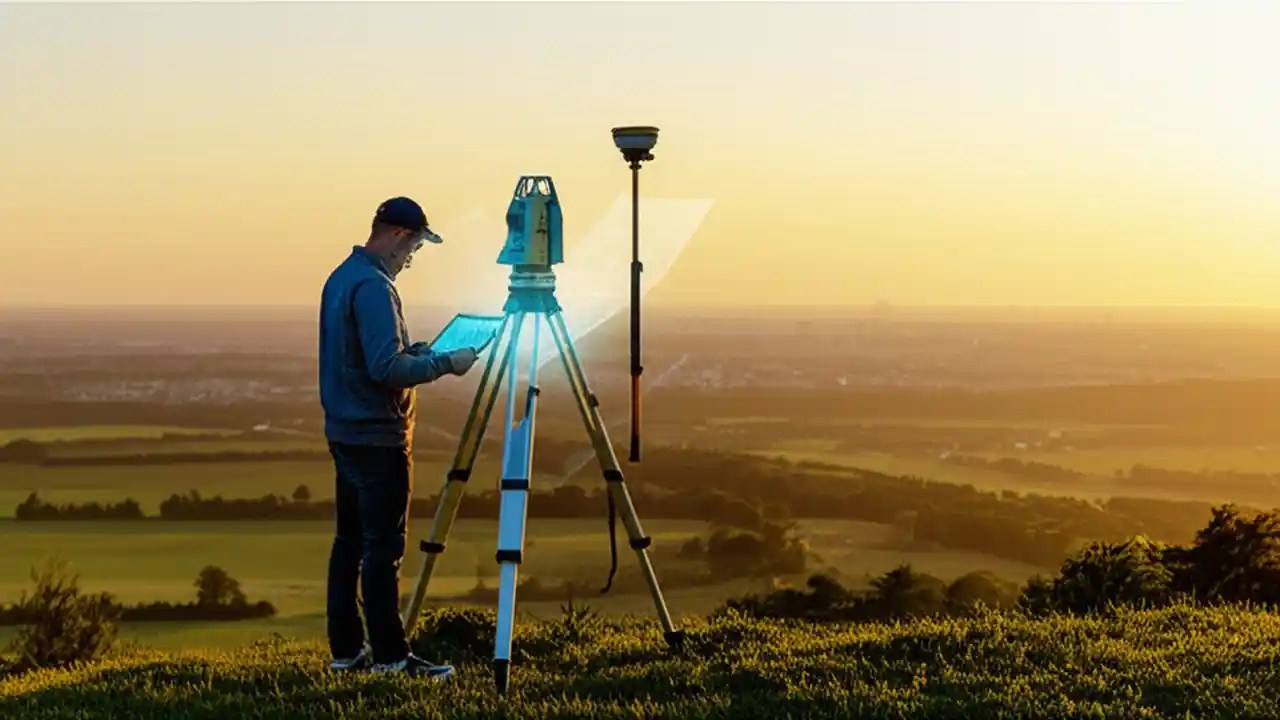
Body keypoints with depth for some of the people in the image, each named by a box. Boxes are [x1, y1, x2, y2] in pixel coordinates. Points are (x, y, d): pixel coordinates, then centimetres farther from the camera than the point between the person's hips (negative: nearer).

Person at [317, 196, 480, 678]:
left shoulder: (342, 277, 13)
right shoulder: (374, 286, -18)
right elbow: (386, 368, -24)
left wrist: (419, 350, 16)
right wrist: (445, 363, -15)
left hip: (345, 430, 10)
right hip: (377, 436, -10)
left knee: (350, 540, 11)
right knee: (383, 546, -6)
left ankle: (346, 650, 15)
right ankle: (389, 656, -3)